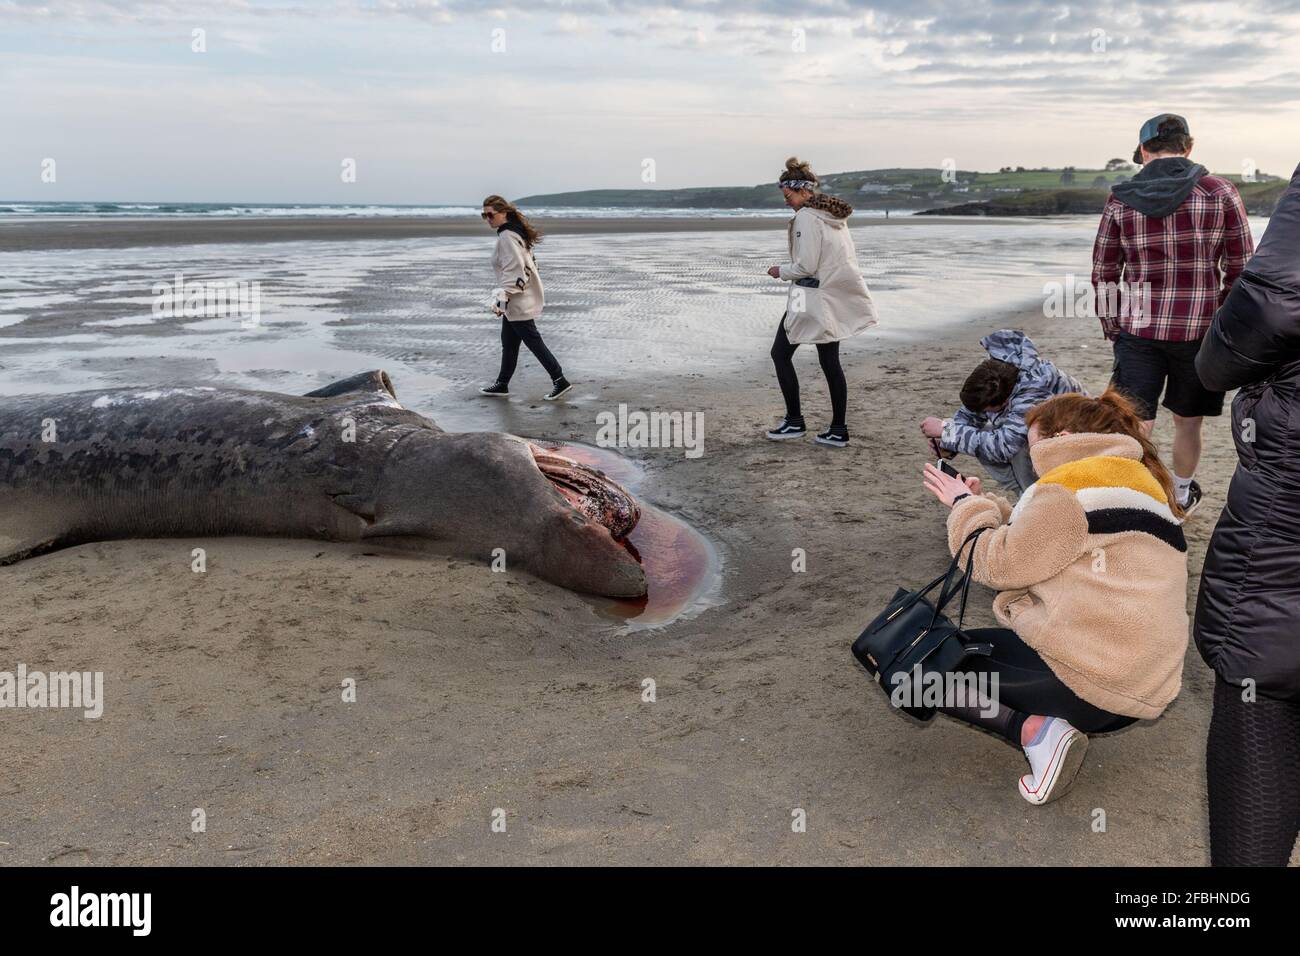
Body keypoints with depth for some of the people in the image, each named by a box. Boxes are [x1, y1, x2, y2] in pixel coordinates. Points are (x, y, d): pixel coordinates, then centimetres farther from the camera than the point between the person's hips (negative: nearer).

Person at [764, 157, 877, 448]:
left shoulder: (806, 217, -15)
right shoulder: (835, 214, 13)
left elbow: (806, 267, -18)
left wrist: (781, 271, -1)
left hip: (812, 298, -9)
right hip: (834, 298, 9)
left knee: (780, 354, 5)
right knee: (830, 361, 11)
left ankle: (794, 421, 7)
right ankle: (838, 431, 13)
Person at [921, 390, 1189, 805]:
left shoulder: (1071, 484, -11)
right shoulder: (1135, 479, 20)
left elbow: (1001, 563, -9)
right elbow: (1034, 541, 19)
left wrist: (966, 505, 7)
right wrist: (975, 501, 20)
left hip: (1085, 677, -10)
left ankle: (1034, 729, -12)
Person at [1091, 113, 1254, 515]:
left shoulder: (1121, 200, 1)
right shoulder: (1220, 192, -2)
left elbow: (1103, 275, 5)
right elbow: (1240, 269, 1)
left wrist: (1113, 328, 17)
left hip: (1138, 329, 0)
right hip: (1200, 328, 1)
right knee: (1187, 421, 18)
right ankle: (1181, 495, 36)